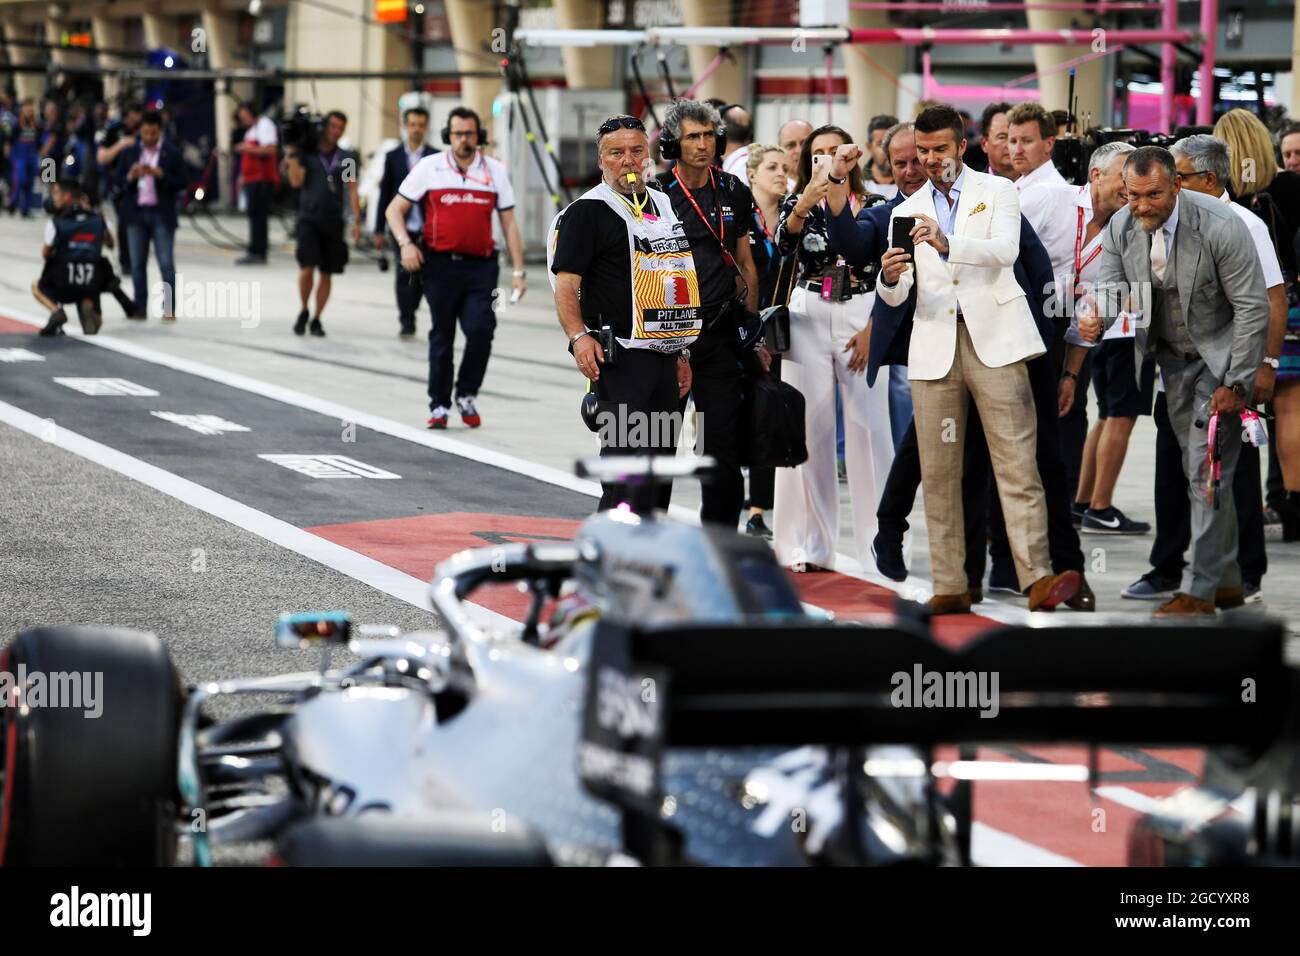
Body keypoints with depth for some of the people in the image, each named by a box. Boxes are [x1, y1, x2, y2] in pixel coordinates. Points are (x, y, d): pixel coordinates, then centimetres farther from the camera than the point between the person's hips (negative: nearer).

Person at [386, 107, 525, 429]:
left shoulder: (495, 171, 8)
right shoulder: (429, 168, 4)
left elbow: (509, 223, 10)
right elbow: (395, 210, 7)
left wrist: (518, 271, 4)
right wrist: (405, 244, -11)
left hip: (481, 267, 0)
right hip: (441, 266, 0)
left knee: (480, 330, -14)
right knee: (442, 337, 5)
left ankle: (467, 395, 7)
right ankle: (439, 406, 15)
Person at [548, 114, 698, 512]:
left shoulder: (664, 206, 18)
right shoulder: (587, 211, -4)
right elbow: (565, 283, -11)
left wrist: (681, 352, 23)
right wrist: (579, 336, -26)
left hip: (664, 358, 8)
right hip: (620, 360, -7)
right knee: (626, 461, -14)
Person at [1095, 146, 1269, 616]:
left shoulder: (1221, 228, -25)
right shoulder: (1120, 228, -9)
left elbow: (1254, 309, -19)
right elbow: (1110, 289, 0)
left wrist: (1236, 384, -18)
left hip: (1220, 356, -6)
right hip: (1172, 356, 6)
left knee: (1207, 470, -12)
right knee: (1198, 470, 10)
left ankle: (1200, 588, -9)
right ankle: (1226, 581, 20)